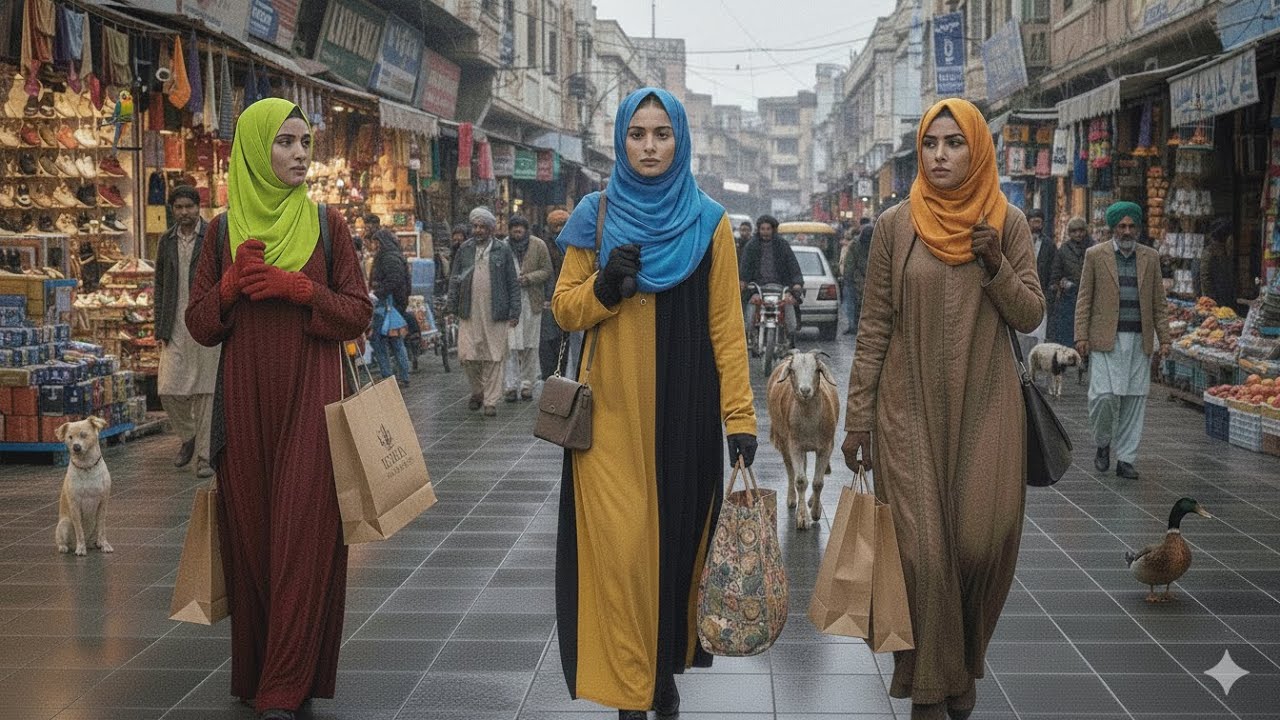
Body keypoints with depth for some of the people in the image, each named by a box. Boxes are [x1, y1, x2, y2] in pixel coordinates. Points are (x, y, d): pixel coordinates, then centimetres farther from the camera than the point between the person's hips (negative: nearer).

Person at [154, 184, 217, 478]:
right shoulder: (167, 241, 11)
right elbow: (159, 286, 14)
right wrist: (160, 329, 8)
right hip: (175, 328, 4)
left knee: (204, 392, 0)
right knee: (168, 390, -2)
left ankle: (204, 455, 8)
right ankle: (188, 435, 25)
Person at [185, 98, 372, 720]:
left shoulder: (327, 223, 4)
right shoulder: (224, 230, 7)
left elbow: (359, 314, 1)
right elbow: (198, 325, 6)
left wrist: (300, 288, -14)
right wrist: (233, 283, -13)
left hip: (310, 400, -1)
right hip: (244, 402, 1)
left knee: (303, 534, -6)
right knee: (248, 532, 3)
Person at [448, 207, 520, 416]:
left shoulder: (502, 250, 3)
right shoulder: (464, 249, 9)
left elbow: (513, 284, 4)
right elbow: (454, 280, 12)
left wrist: (514, 312, -2)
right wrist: (452, 308, 6)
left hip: (495, 313, -2)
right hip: (469, 313, 2)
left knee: (493, 358, 0)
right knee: (467, 355, -2)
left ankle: (491, 401, 8)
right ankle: (477, 391, 22)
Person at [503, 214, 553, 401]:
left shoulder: (538, 245, 1)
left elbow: (547, 271, 1)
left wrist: (529, 277, -14)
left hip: (532, 301, 1)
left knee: (530, 345, 7)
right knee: (511, 345, -7)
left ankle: (527, 384, 15)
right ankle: (512, 385, -4)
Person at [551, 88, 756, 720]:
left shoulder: (708, 222, 4)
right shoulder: (596, 215, 6)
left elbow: (726, 326, 1)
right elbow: (563, 309, 8)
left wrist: (740, 415, -5)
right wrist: (602, 289, -13)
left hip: (683, 410, 0)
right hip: (611, 410, 0)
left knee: (677, 535, 6)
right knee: (618, 544, -5)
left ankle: (666, 668, 24)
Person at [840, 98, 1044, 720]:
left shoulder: (1007, 223, 3)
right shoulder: (895, 225, 1)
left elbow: (1030, 317, 4)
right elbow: (874, 326, 3)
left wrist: (996, 265, -13)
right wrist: (857, 416, 1)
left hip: (986, 407, 1)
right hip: (910, 409, -1)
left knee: (982, 542, -3)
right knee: (922, 546, -4)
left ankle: (965, 664, 24)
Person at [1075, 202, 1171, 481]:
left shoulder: (1150, 257, 11)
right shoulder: (1096, 255, 4)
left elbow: (1159, 302, 12)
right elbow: (1084, 299, 3)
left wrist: (1164, 338, 5)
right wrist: (1081, 336, -5)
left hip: (1139, 341, 3)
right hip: (1105, 339, -3)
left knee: (1134, 400, 2)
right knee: (1104, 395, -12)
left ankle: (1125, 460, 10)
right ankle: (1102, 444, 13)